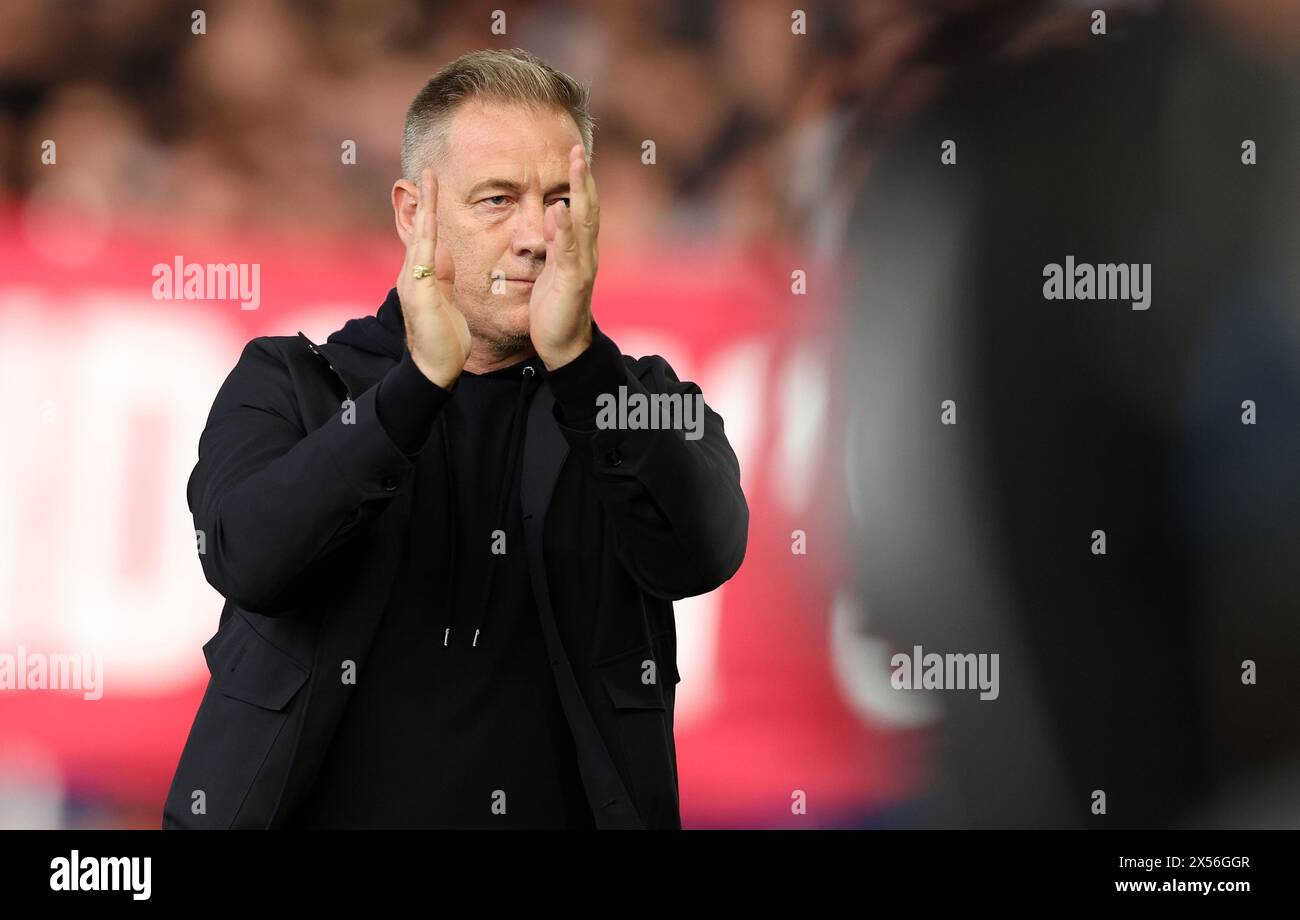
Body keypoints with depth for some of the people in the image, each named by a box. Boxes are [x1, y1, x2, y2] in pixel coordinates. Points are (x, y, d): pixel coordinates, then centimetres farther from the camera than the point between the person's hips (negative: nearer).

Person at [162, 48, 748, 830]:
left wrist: (577, 360, -23)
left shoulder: (643, 401, 9)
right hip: (319, 809, 0)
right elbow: (243, 557, -11)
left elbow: (703, 553, -10)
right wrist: (421, 381, -21)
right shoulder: (285, 384, 7)